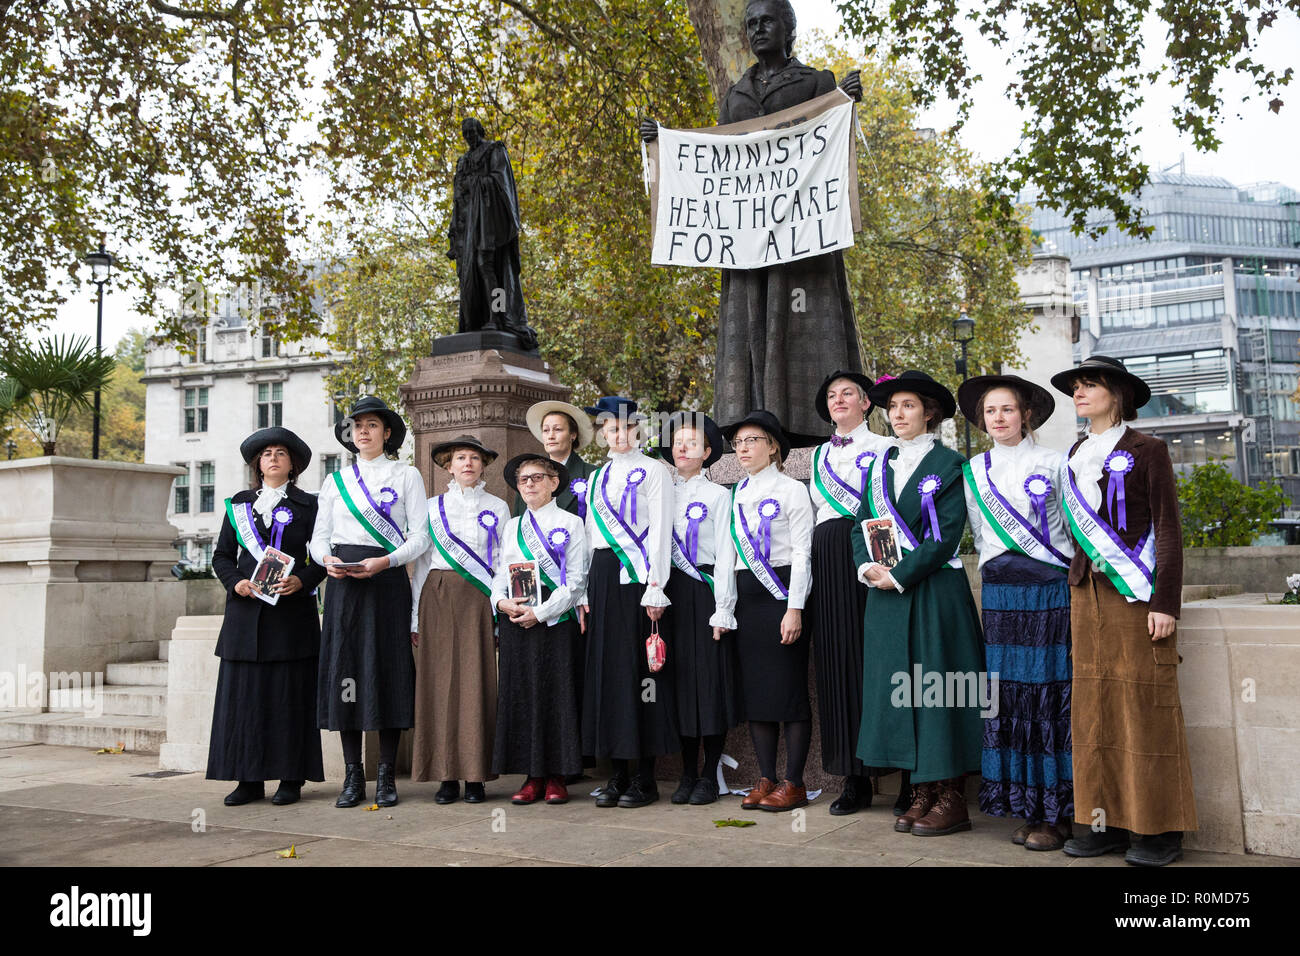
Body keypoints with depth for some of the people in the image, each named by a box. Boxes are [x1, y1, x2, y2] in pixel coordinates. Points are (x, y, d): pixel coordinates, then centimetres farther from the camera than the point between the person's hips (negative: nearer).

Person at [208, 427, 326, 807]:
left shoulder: (307, 505, 6)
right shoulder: (239, 504, 14)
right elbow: (221, 554, 13)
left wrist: (301, 581, -15)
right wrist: (236, 582, -6)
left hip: (292, 610, -3)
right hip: (246, 610, 3)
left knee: (289, 694, -1)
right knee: (243, 693, 2)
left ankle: (291, 779, 6)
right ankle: (249, 779, 10)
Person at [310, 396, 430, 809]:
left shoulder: (407, 476, 7)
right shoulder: (336, 481, 15)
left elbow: (419, 537, 0)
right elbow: (318, 538, 14)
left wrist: (383, 562, -14)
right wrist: (328, 560, -8)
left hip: (387, 581, -2)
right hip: (343, 583, 3)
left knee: (387, 669, -3)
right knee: (344, 668, -1)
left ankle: (386, 776, 6)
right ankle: (353, 776, 8)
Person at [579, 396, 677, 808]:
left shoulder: (652, 470, 0)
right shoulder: (597, 477, 18)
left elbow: (660, 530, -7)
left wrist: (655, 587, -15)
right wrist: (585, 591, 11)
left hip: (638, 574, -6)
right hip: (603, 575, 6)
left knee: (640, 665, -5)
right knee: (607, 666, 4)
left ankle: (646, 777, 2)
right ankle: (618, 774, 11)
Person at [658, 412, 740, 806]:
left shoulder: (717, 496, 1)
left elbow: (725, 555, -3)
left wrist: (723, 610, -9)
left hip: (705, 592, -4)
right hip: (671, 593, 4)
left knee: (711, 679, -2)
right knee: (681, 678, 5)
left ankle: (709, 775, 7)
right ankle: (688, 774, 13)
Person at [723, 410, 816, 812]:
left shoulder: (792, 490, -3)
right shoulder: (738, 496, 15)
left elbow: (802, 553, -8)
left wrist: (794, 609, -15)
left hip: (781, 593, -6)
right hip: (746, 597, 6)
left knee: (789, 687, -3)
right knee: (755, 689, 7)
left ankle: (794, 783, 4)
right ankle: (766, 780, 14)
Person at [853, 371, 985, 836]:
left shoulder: (948, 463, -3)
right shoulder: (880, 466, 14)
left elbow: (946, 534, -11)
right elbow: (861, 523, 12)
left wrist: (899, 574, -15)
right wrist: (867, 566, -6)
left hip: (935, 592, -6)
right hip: (887, 593, 6)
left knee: (936, 686, -4)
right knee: (898, 688, 6)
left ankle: (952, 799, 6)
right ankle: (922, 793, 15)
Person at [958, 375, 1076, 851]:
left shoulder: (1053, 463, 3)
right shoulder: (974, 471, 12)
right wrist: (997, 571, 12)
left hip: (1049, 589, -3)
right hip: (999, 592, 3)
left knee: (1049, 691, -4)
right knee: (1008, 692, 3)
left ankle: (1056, 813, 3)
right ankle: (1026, 806, 12)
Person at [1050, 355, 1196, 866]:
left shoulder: (1146, 450, -2)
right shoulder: (1076, 455, 14)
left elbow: (1168, 530, -5)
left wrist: (1165, 603, -12)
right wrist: (1077, 587, 11)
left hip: (1136, 592, -6)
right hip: (1087, 591, 6)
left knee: (1144, 705, -3)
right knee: (1094, 704, 5)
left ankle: (1158, 828, 6)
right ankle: (1109, 822, 13)